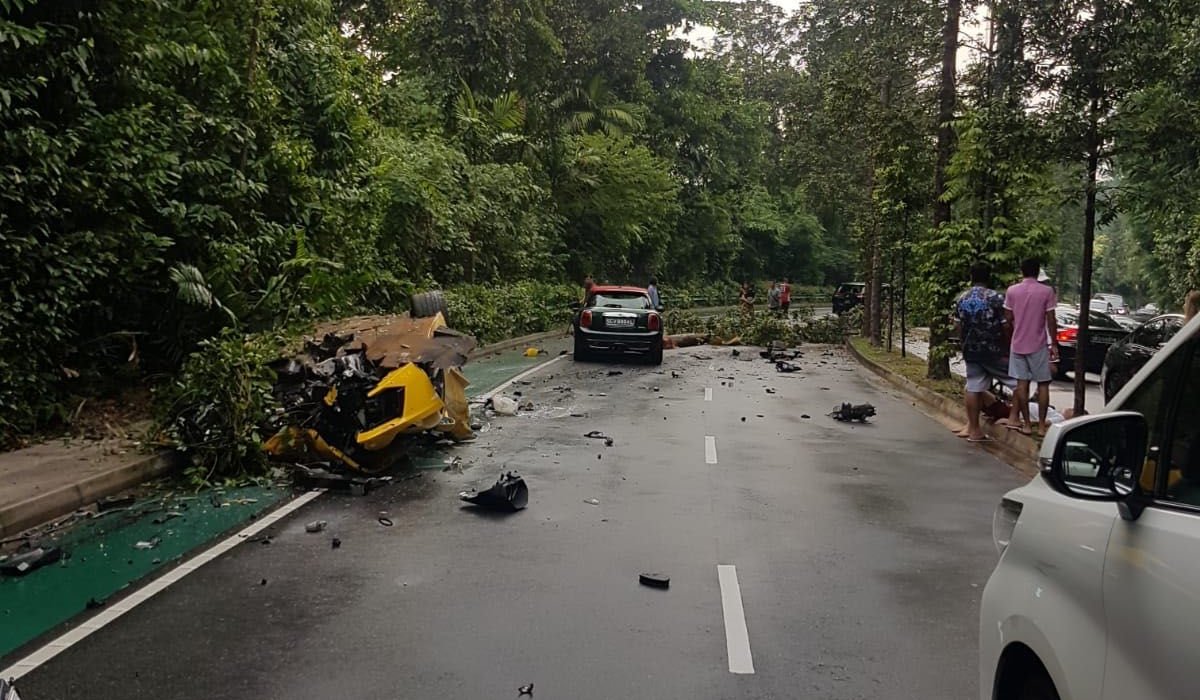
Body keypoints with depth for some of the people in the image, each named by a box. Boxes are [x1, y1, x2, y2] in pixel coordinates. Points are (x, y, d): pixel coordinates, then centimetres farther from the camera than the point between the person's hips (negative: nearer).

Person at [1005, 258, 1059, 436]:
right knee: (1043, 384, 6)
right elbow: (1051, 321, -8)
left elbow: (1008, 318, 3)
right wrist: (1054, 344, 0)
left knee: (1022, 383, 6)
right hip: (1038, 345, -2)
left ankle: (1026, 424, 8)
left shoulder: (1012, 291, -2)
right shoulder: (1047, 291, -8)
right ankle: (1042, 424, 7)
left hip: (1018, 343, 2)